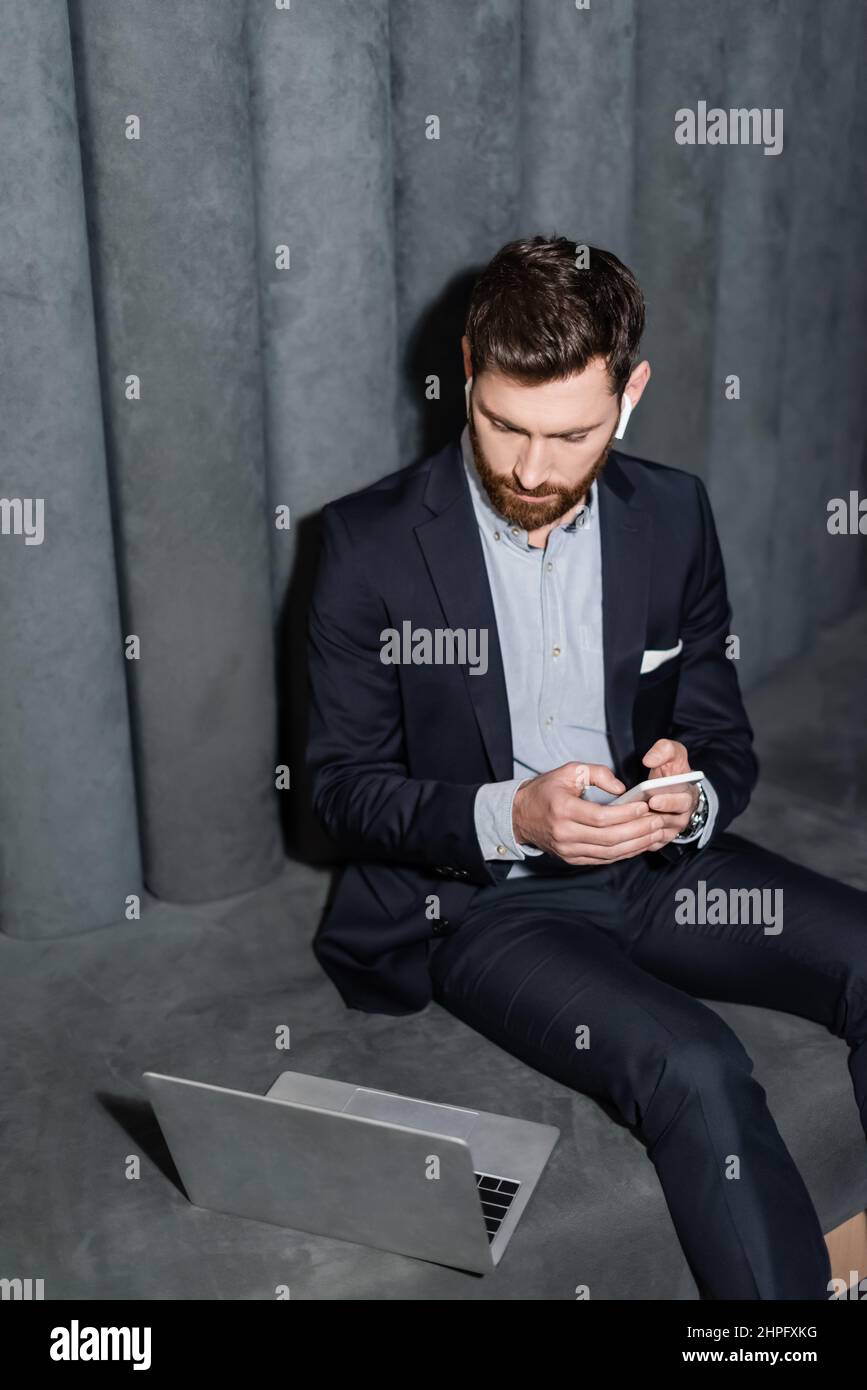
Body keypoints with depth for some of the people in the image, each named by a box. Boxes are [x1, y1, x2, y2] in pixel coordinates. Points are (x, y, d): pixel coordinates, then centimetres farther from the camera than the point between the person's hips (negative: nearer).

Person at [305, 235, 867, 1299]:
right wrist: (509, 816, -23)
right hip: (475, 898, -4)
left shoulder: (673, 516, 2)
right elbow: (342, 784, -6)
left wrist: (692, 797, -17)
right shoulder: (371, 543, -9)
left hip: (658, 864, 5)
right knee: (694, 1069, -29)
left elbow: (723, 738, 8)